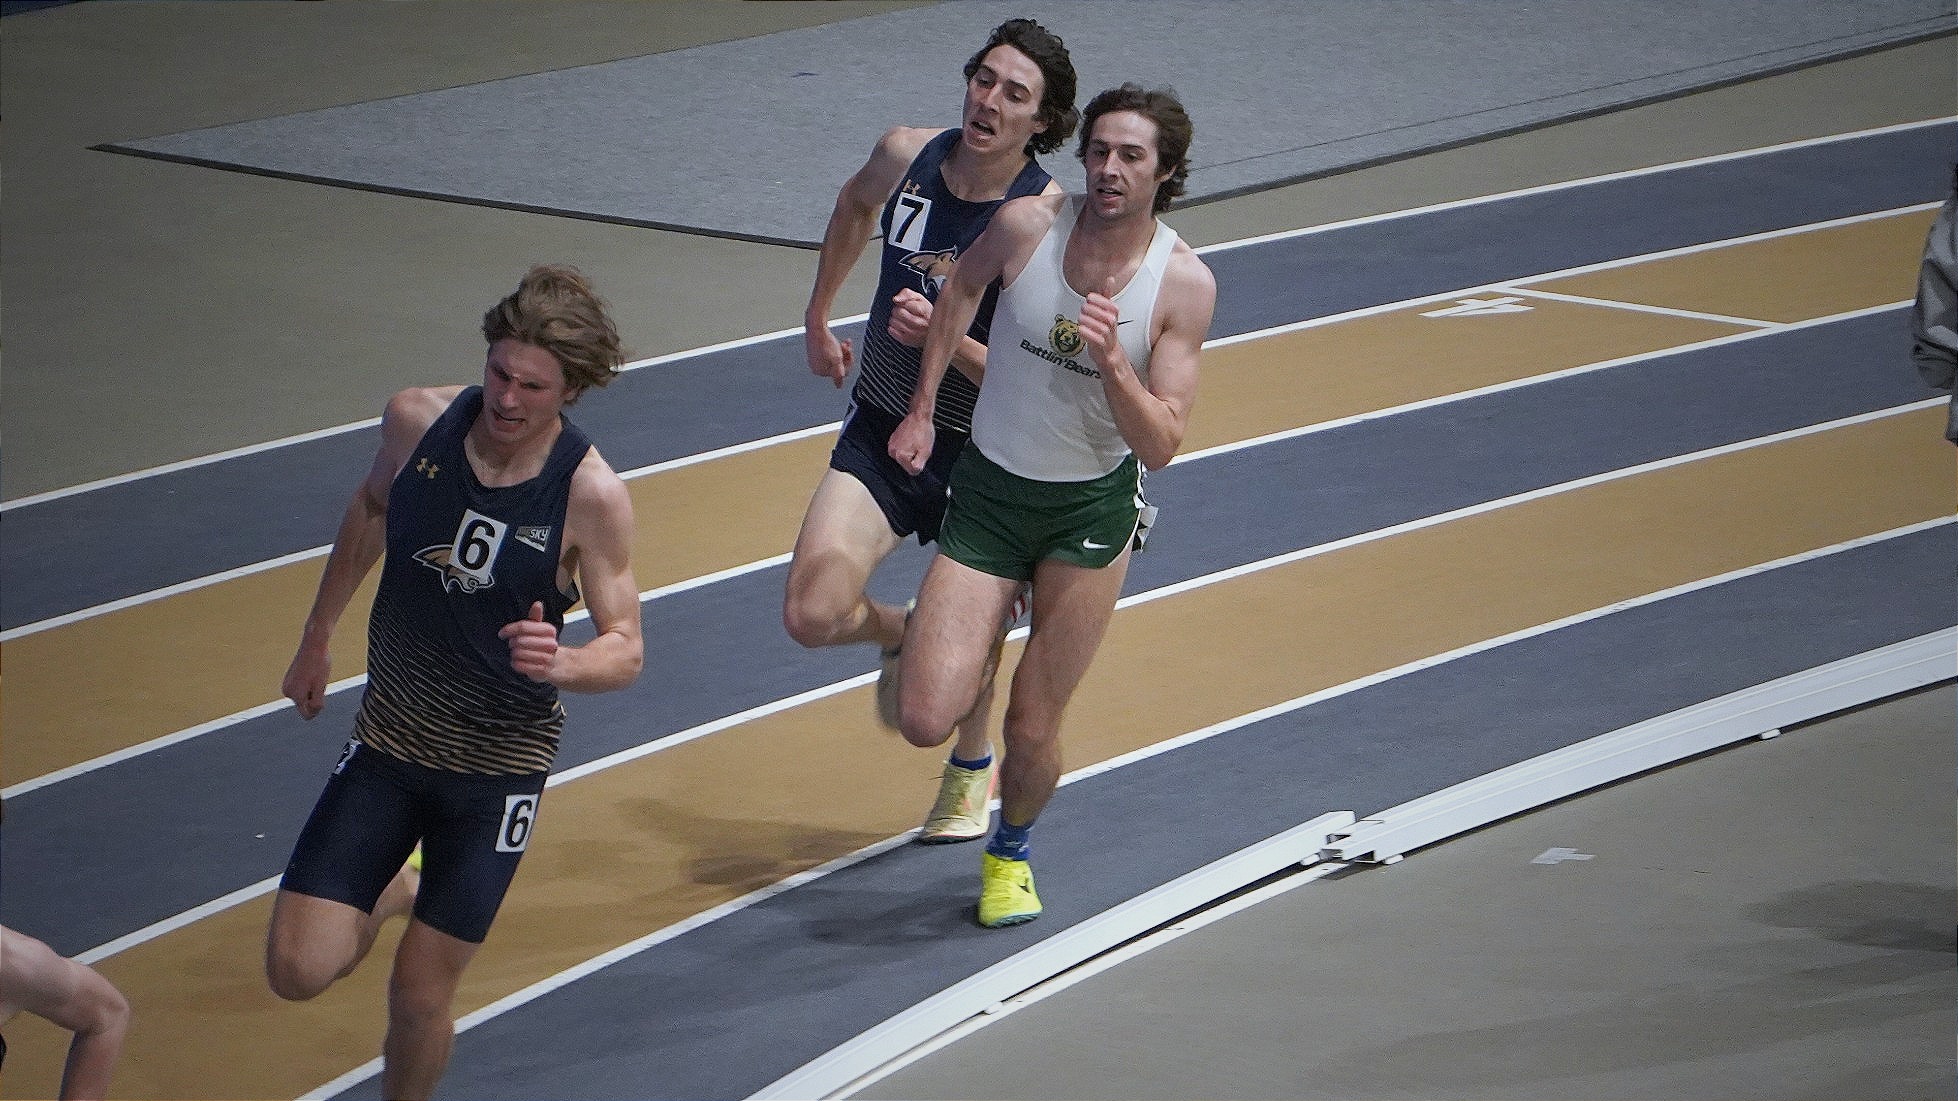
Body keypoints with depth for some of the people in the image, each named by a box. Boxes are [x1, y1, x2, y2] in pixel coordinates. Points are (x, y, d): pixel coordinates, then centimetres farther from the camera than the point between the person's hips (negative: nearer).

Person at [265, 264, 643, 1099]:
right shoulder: (418, 420, -10)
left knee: (419, 996, -1)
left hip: (500, 762, -3)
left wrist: (559, 664, -37)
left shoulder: (591, 496, -19)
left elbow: (625, 648, -13)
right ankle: (396, 892, 28)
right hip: (387, 742, 3)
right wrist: (316, 638, 23)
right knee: (298, 971, -5)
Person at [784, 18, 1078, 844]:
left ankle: (970, 770, 46)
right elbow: (855, 205, 19)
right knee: (812, 614, -13)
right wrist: (818, 318, 25)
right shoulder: (906, 157, -8)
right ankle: (898, 634, 23)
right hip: (881, 433, 3)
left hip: (985, 457, -3)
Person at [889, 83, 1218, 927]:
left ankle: (1010, 849, 36)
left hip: (1092, 510, -1)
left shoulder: (1184, 284, -15)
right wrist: (922, 408, 12)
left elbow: (1162, 446, -16)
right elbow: (963, 289, 12)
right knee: (924, 721, -9)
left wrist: (1112, 362, -33)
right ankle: (919, 640, 29)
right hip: (988, 492, 1)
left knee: (1033, 730, 2)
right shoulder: (1027, 225, -13)